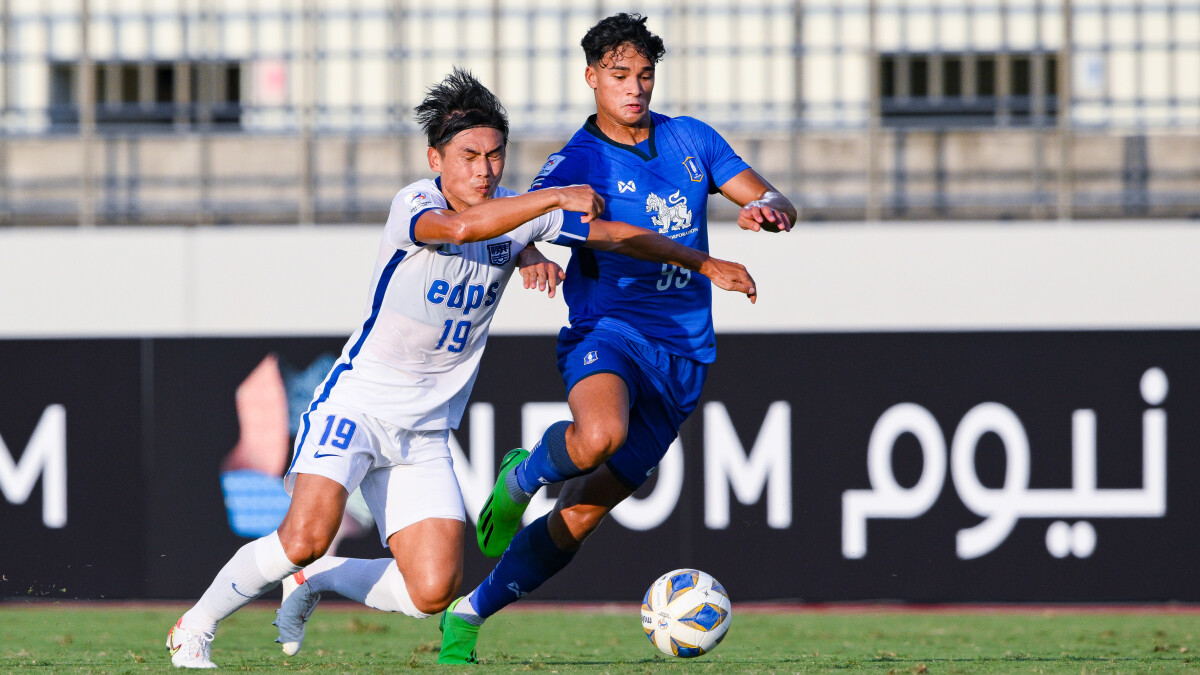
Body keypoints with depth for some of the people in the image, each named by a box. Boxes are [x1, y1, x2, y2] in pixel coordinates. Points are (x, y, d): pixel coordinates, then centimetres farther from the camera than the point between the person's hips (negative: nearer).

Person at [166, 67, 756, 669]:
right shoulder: (414, 205, -16)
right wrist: (556, 198, -44)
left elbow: (610, 233, 14)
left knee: (431, 593, -8)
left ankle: (314, 581, 19)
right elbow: (460, 226, -39)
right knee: (306, 537, -25)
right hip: (357, 402, -5)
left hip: (425, 433, 5)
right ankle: (196, 625, -1)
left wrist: (704, 264, 16)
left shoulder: (517, 212, 1)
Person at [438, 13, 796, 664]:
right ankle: (523, 476, -6)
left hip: (682, 355, 4)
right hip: (608, 333, -4)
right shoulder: (577, 163, -2)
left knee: (581, 514, 0)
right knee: (601, 435, -39)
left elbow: (777, 204, 13)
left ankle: (468, 615, 14)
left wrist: (769, 211, -12)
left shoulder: (692, 140, 13)